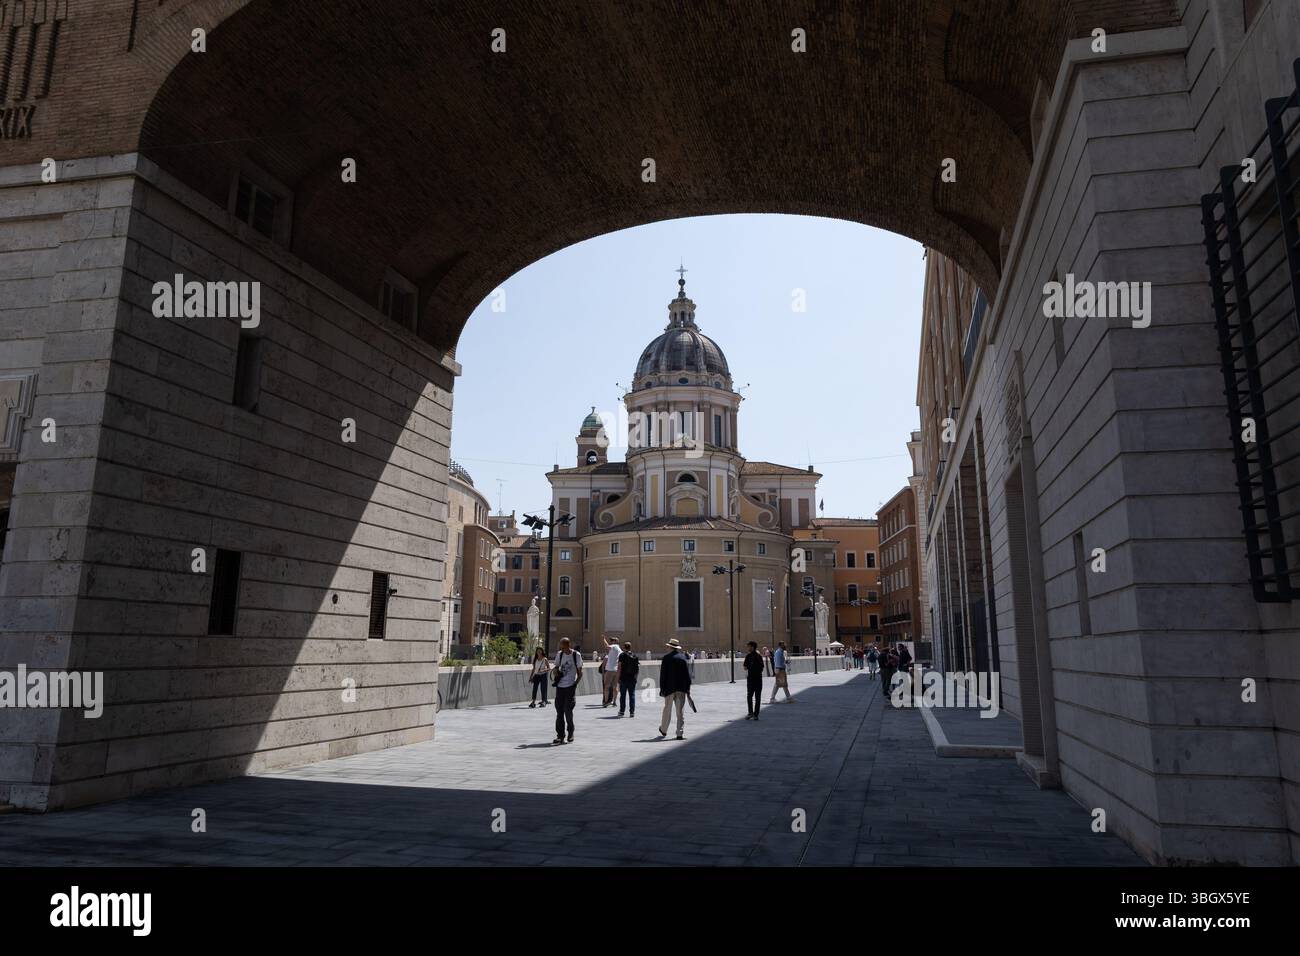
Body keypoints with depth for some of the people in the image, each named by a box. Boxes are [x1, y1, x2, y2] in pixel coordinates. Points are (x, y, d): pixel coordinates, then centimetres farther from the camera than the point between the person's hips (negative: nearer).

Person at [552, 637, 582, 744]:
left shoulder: (576, 655, -5)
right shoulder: (559, 654, 6)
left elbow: (580, 673, 0)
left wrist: (575, 683, -10)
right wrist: (556, 672, -5)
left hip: (570, 687, -4)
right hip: (560, 686, 4)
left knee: (568, 711, -5)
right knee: (559, 712, 4)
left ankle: (570, 733, 15)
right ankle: (560, 735, 11)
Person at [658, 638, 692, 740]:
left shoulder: (666, 658, -6)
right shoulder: (683, 657, 0)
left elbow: (663, 675, -6)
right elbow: (687, 674, 0)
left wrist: (662, 688, -1)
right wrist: (688, 688, 6)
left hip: (669, 688, -1)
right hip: (681, 688, 1)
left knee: (667, 709, 14)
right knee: (681, 711, 2)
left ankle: (663, 730, 30)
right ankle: (681, 733, -3)